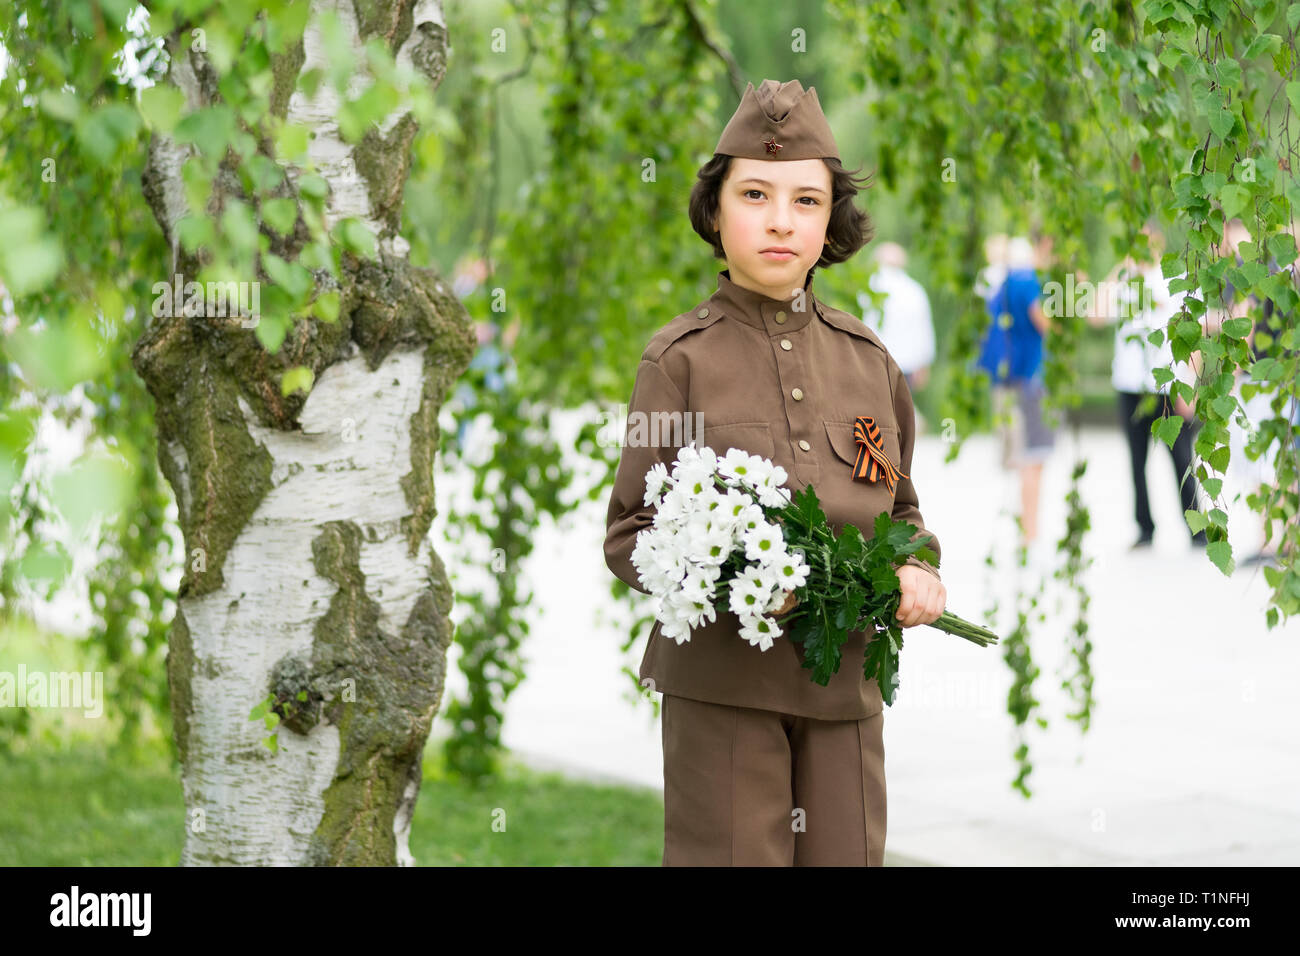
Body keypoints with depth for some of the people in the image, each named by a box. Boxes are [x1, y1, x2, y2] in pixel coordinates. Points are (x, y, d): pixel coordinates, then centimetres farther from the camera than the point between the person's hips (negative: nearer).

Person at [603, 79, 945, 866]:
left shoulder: (867, 358, 9)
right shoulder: (682, 357, -2)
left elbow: (900, 510, 20)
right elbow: (630, 535, -3)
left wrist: (917, 572, -2)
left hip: (844, 680, 4)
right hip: (720, 679, -4)